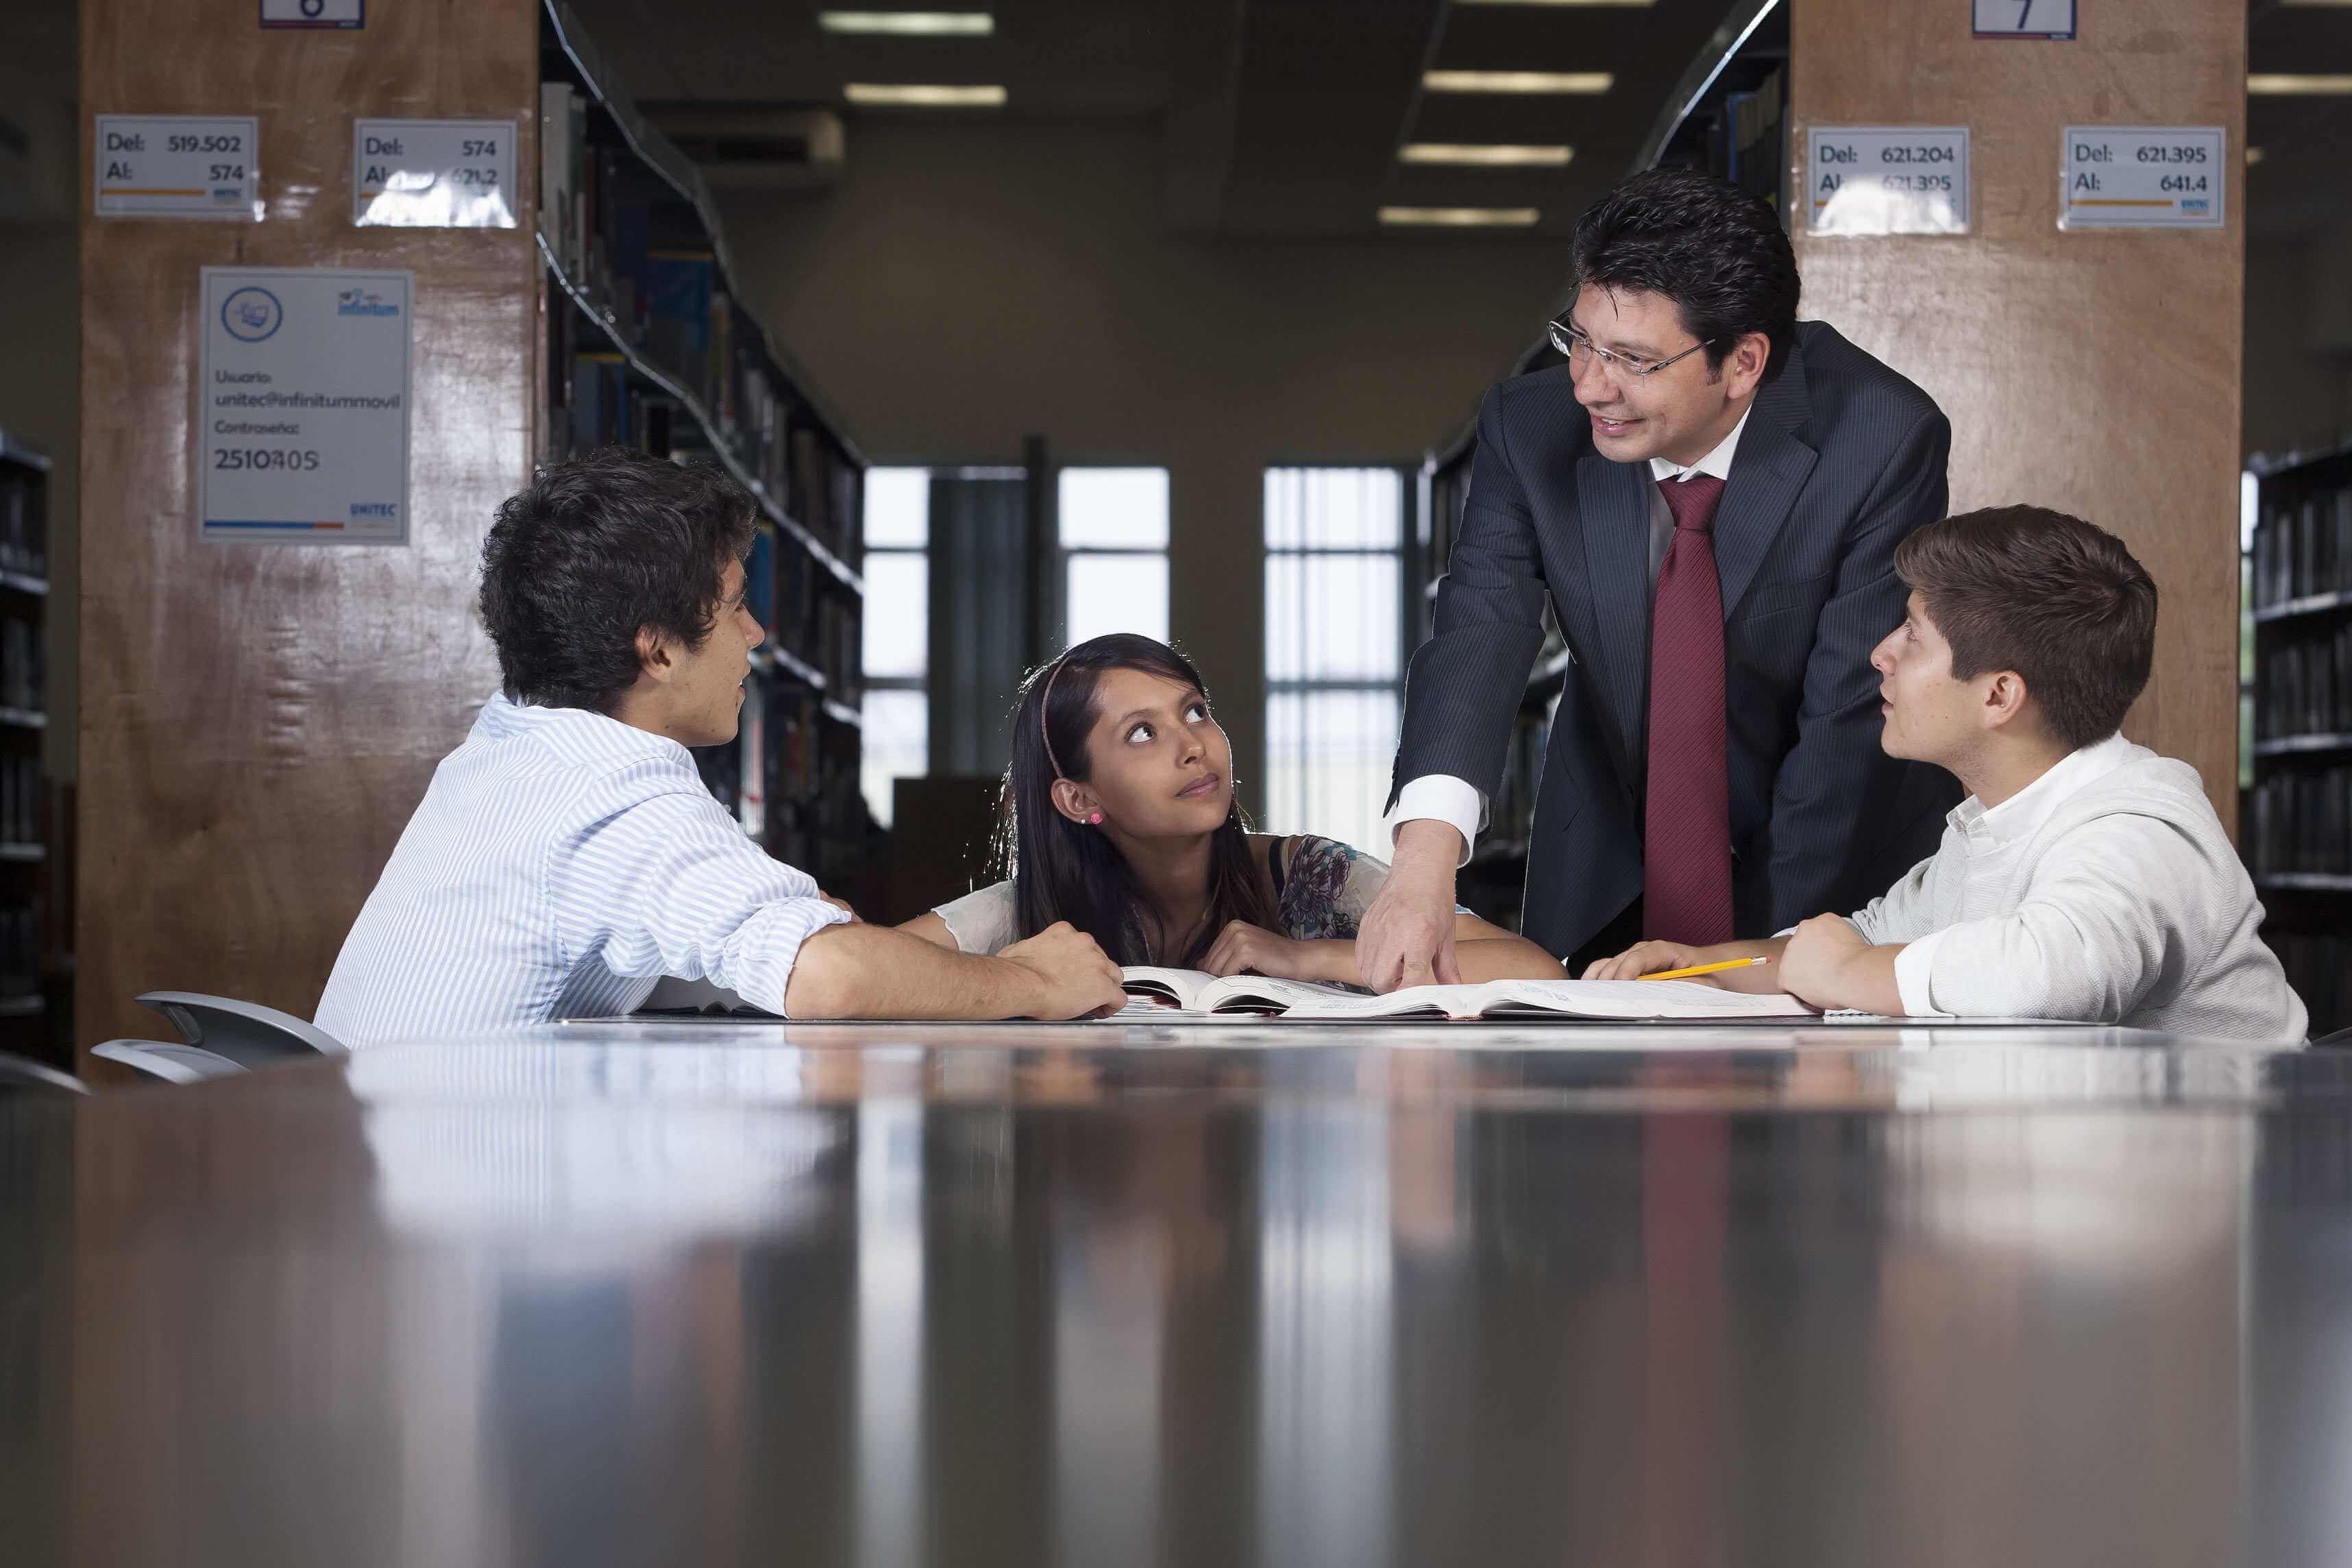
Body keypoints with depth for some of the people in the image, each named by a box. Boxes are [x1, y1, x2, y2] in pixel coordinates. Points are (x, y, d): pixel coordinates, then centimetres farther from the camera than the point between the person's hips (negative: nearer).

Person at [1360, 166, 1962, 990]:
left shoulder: (1883, 442, -19)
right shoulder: (1531, 428, -11)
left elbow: (1850, 720, -18)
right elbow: (1481, 627, -23)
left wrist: (1755, 947, -19)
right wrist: (1425, 856, -39)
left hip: (1843, 864, -2)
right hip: (1608, 879, 2)